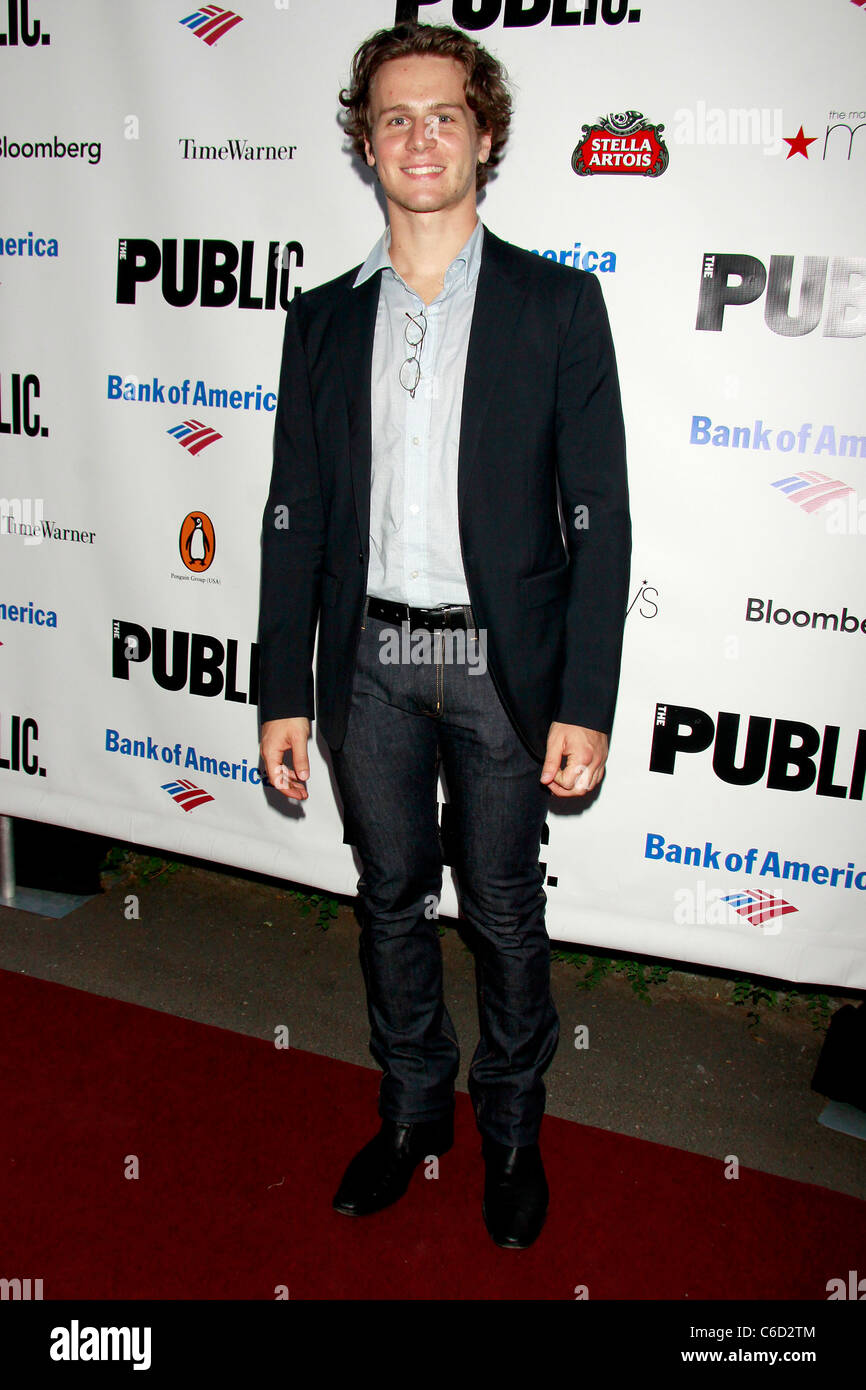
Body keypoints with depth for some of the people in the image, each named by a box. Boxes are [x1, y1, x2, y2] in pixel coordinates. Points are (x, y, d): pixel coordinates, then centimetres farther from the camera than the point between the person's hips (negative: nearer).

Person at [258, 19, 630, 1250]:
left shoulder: (557, 304, -2)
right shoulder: (324, 319, 7)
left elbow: (598, 516, -5)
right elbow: (295, 518, 6)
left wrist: (585, 704, -12)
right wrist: (284, 694, 1)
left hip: (499, 661, -3)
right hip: (370, 659, 3)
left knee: (504, 909, 10)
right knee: (391, 899, 15)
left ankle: (512, 1124, 35)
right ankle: (413, 1110, 38)